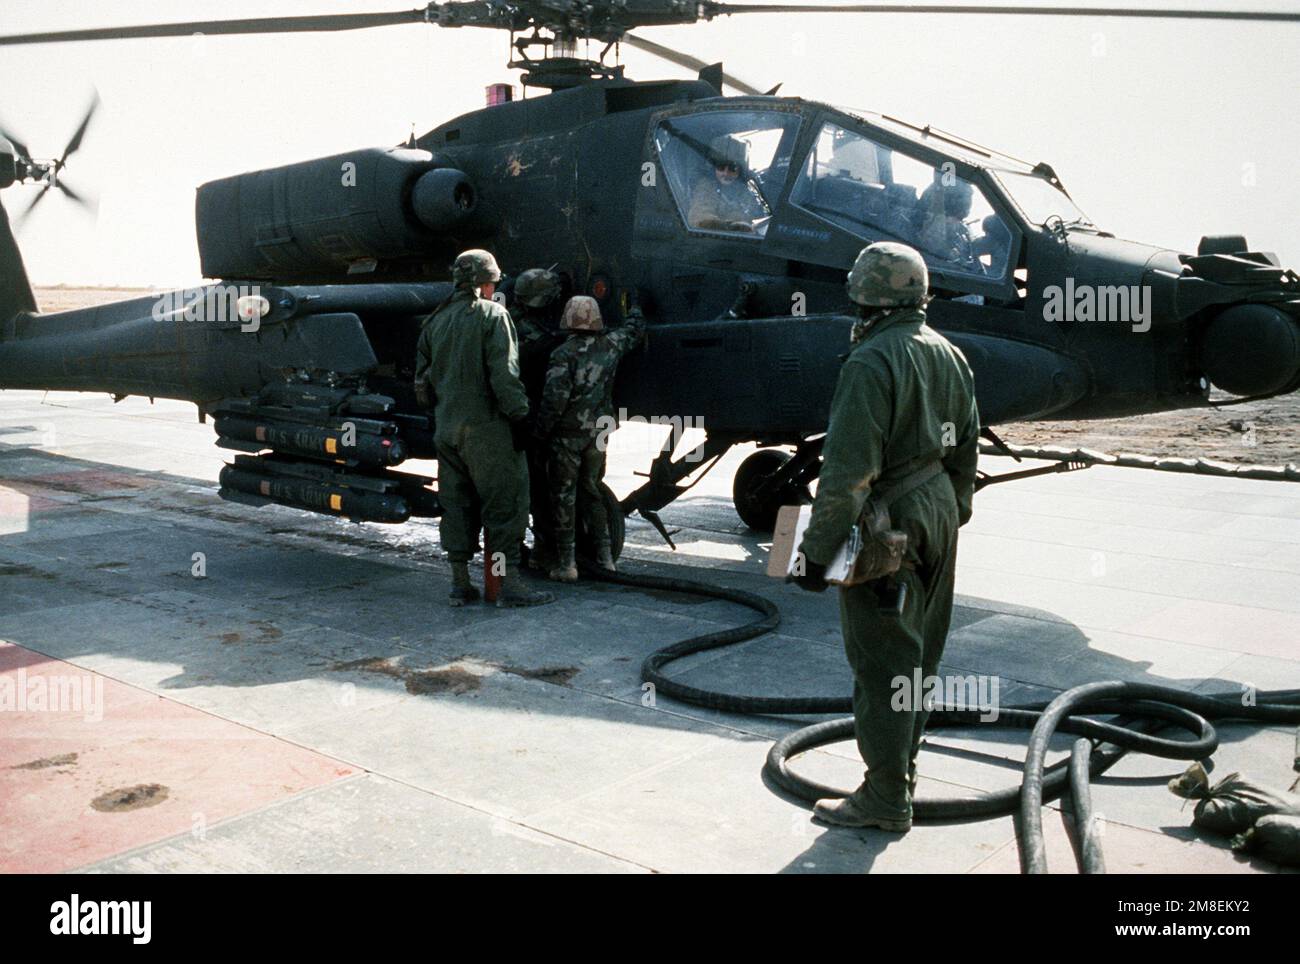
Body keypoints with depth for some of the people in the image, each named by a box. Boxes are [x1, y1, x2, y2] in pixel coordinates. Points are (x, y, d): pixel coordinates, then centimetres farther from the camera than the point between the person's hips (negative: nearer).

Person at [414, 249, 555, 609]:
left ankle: (460, 583, 17)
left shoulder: (435, 321, 14)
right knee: (505, 503, -1)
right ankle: (507, 582, -1)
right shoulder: (493, 315, -7)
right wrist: (519, 415, -12)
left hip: (446, 430, 7)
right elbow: (504, 374, -16)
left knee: (456, 504, 12)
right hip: (486, 428, -7)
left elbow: (422, 382, 17)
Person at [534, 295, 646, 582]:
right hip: (599, 433, 5)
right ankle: (605, 556, 19)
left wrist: (541, 430, -8)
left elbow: (555, 398, -20)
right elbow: (635, 329, 20)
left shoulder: (564, 354, -15)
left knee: (564, 496, 2)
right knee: (592, 490, 18)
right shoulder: (610, 345, 0)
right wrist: (634, 306, 39)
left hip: (568, 434, -5)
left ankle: (566, 564, 2)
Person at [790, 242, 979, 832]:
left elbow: (847, 473, -24)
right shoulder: (949, 356, 8)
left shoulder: (871, 364, -20)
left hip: (887, 523, -9)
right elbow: (965, 451, 16)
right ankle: (901, 767, 34)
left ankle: (886, 798, 9)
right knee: (916, 651, 19)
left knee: (881, 660, 0)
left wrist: (817, 550, -19)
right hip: (937, 513, 9)